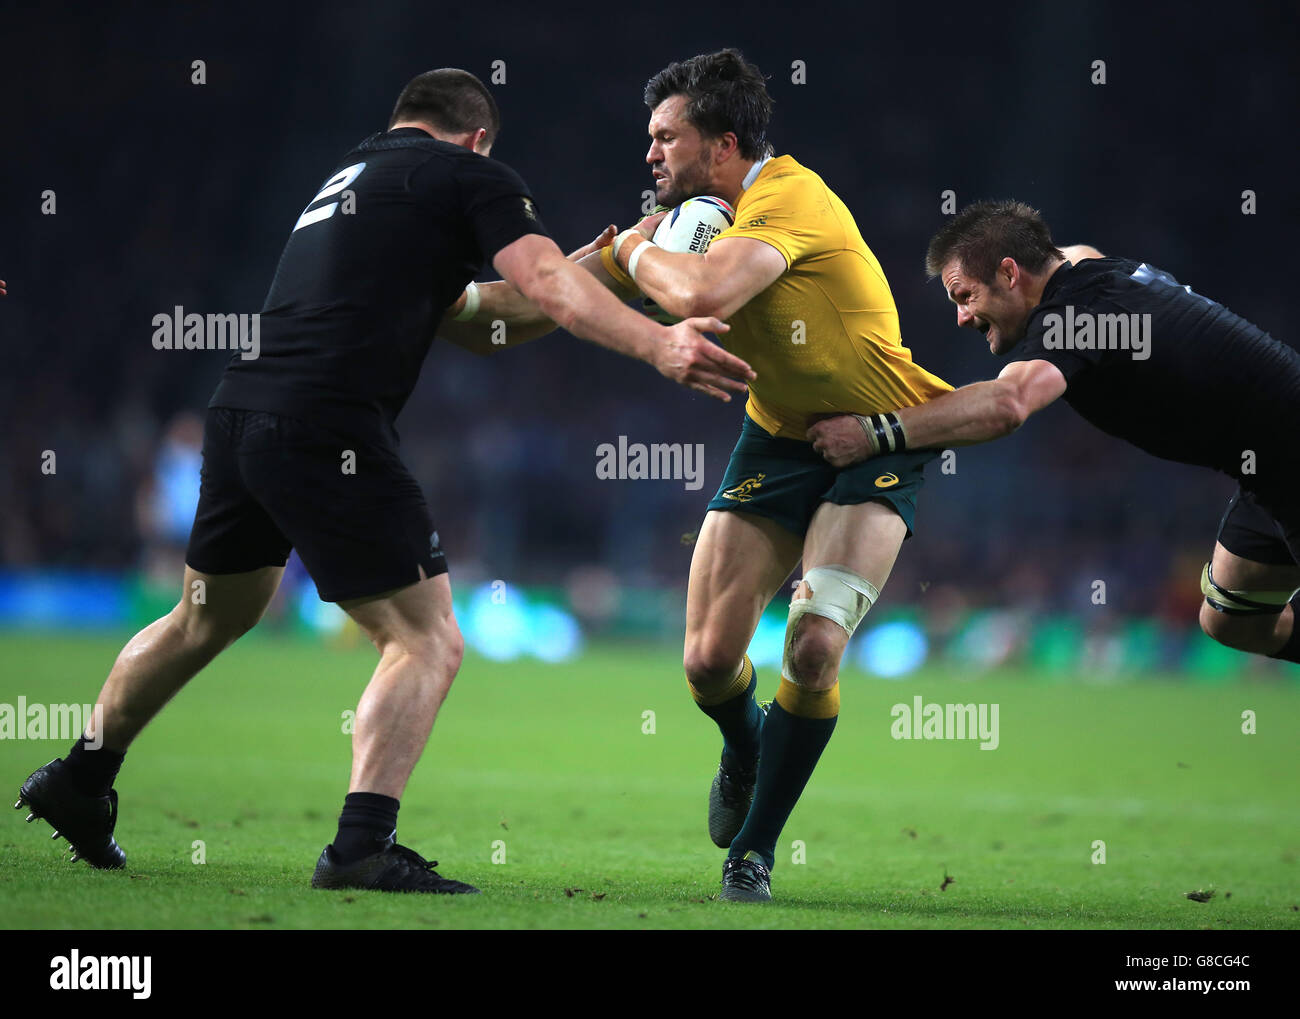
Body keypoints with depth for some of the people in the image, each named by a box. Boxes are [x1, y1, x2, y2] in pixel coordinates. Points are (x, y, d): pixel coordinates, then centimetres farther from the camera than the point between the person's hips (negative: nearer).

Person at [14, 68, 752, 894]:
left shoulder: (350, 174, 27)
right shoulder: (470, 176, 4)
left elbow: (474, 321, 32)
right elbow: (549, 287, -13)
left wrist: (603, 263, 30)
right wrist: (655, 342, -22)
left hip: (240, 413, 8)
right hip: (328, 435, -8)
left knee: (209, 618, 28)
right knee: (427, 641, -3)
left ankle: (79, 781, 37)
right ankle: (363, 847, -14)